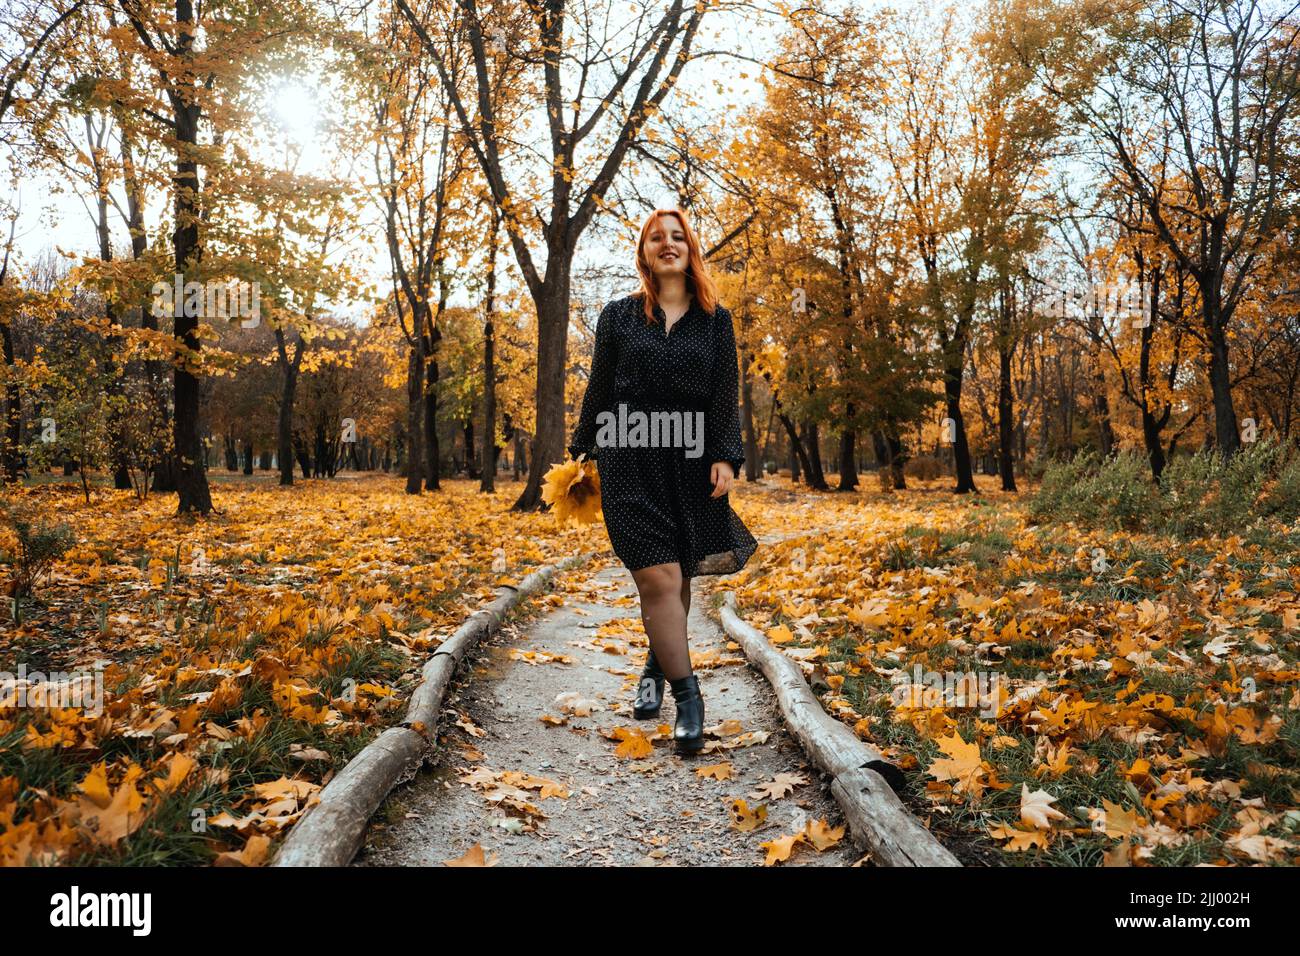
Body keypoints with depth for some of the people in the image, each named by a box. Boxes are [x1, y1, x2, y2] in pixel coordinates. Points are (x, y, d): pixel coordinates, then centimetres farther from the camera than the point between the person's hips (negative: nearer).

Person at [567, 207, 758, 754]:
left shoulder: (715, 320, 8)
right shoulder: (619, 316, 7)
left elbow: (726, 395, 3)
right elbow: (598, 391, 11)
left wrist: (726, 457, -8)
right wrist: (582, 452, 11)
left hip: (691, 465, 2)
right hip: (630, 463, -1)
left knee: (675, 579, 10)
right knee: (659, 578, -11)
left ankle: (657, 668, 34)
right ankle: (687, 698, -5)